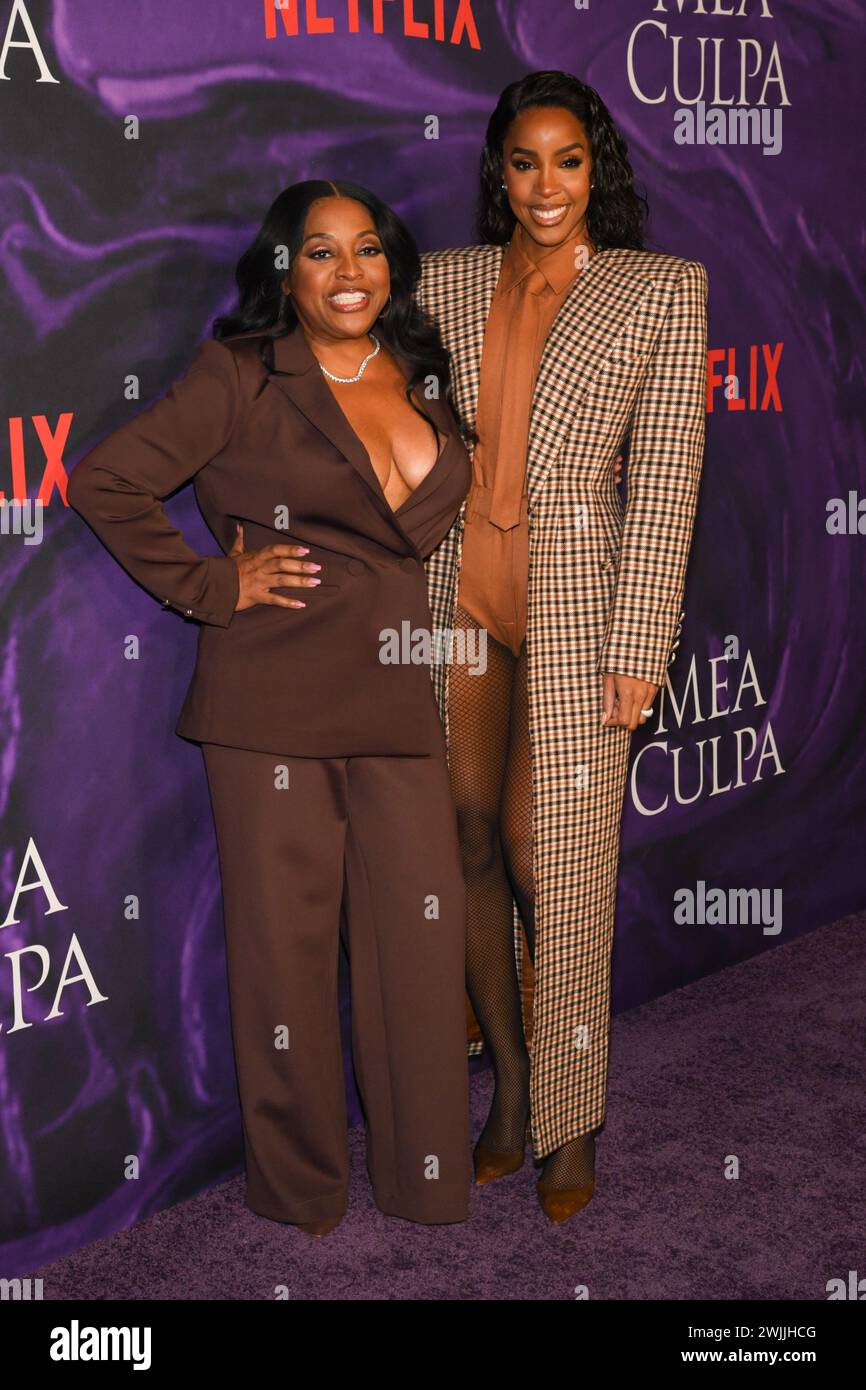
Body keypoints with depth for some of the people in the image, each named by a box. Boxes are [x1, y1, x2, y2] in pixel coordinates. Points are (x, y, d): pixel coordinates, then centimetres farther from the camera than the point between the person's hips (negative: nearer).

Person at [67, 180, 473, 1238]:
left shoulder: (419, 380, 13)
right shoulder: (243, 376, -3)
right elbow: (104, 482, -7)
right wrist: (211, 586, -7)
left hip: (396, 700, 5)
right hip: (273, 699, -5)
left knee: (425, 931, 5)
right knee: (286, 940, 4)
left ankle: (424, 1177, 24)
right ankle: (301, 1190, 22)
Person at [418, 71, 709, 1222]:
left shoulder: (663, 290, -1)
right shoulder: (447, 282, 8)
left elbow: (665, 479, -6)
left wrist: (637, 651, -11)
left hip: (574, 605, -3)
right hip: (455, 598, 4)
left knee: (550, 863, -1)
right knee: (472, 848, 8)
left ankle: (574, 1119, 20)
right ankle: (509, 1085, 27)